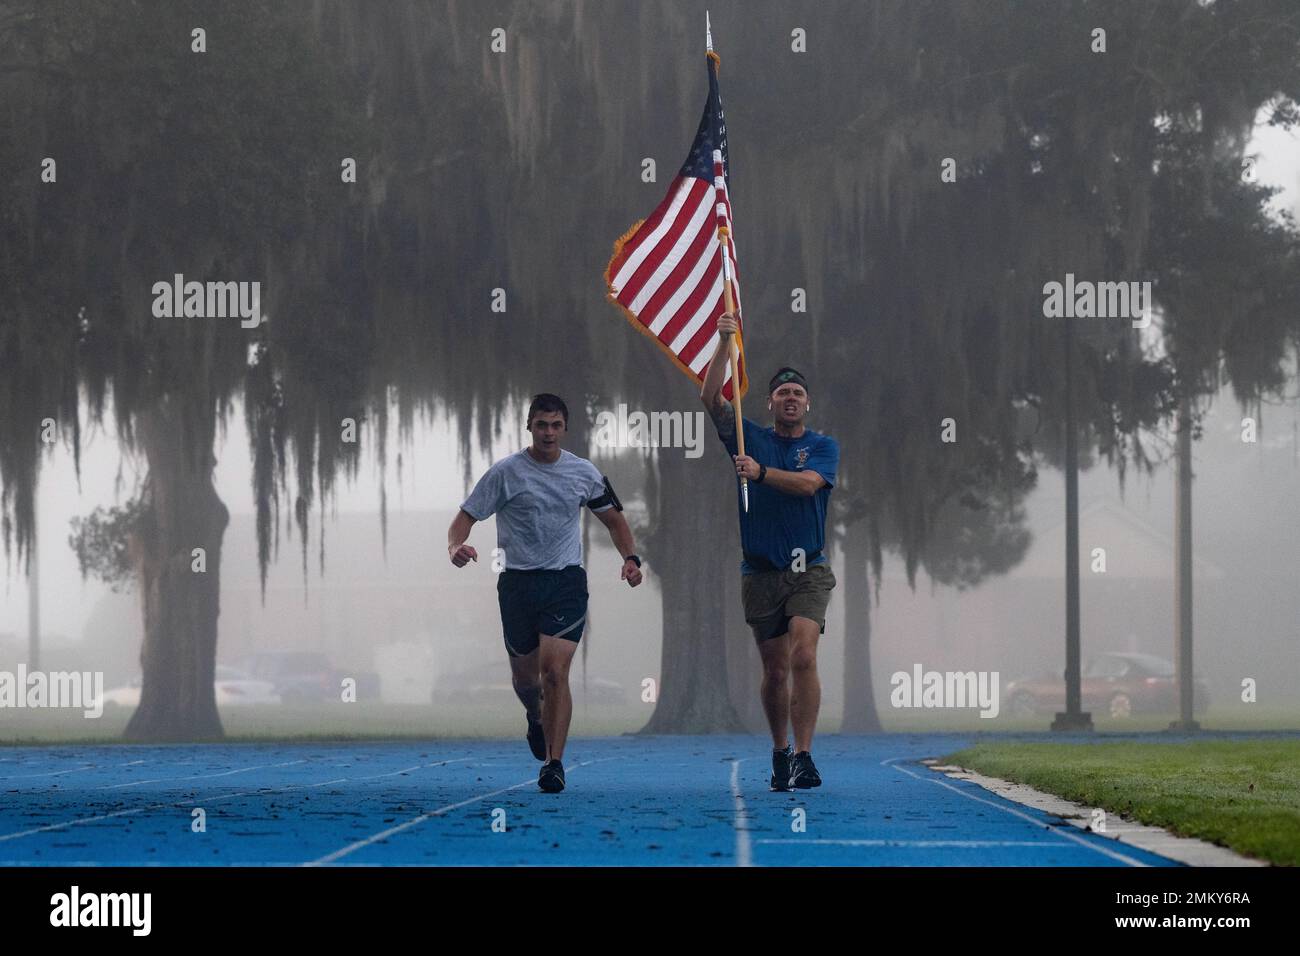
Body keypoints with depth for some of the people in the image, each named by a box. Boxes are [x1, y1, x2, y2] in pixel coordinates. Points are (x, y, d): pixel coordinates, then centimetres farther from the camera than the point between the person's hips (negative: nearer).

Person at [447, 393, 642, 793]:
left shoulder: (584, 473, 5)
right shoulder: (505, 473, -3)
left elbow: (613, 519, 18)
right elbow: (466, 516, -2)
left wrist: (630, 557, 1)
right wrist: (455, 546, -24)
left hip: (566, 582, 0)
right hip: (518, 583, 0)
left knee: (555, 670, -16)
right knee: (524, 675, 10)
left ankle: (554, 763, -13)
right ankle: (536, 718, 47)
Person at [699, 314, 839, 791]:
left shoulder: (823, 447, 5)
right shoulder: (752, 439, 8)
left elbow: (807, 483, -14)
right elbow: (710, 397, -4)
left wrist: (761, 472, -26)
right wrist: (724, 343, -12)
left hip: (808, 571, -2)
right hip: (760, 573, 2)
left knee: (804, 656, -19)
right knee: (775, 669, 6)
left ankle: (803, 756, -22)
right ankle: (780, 753, 22)